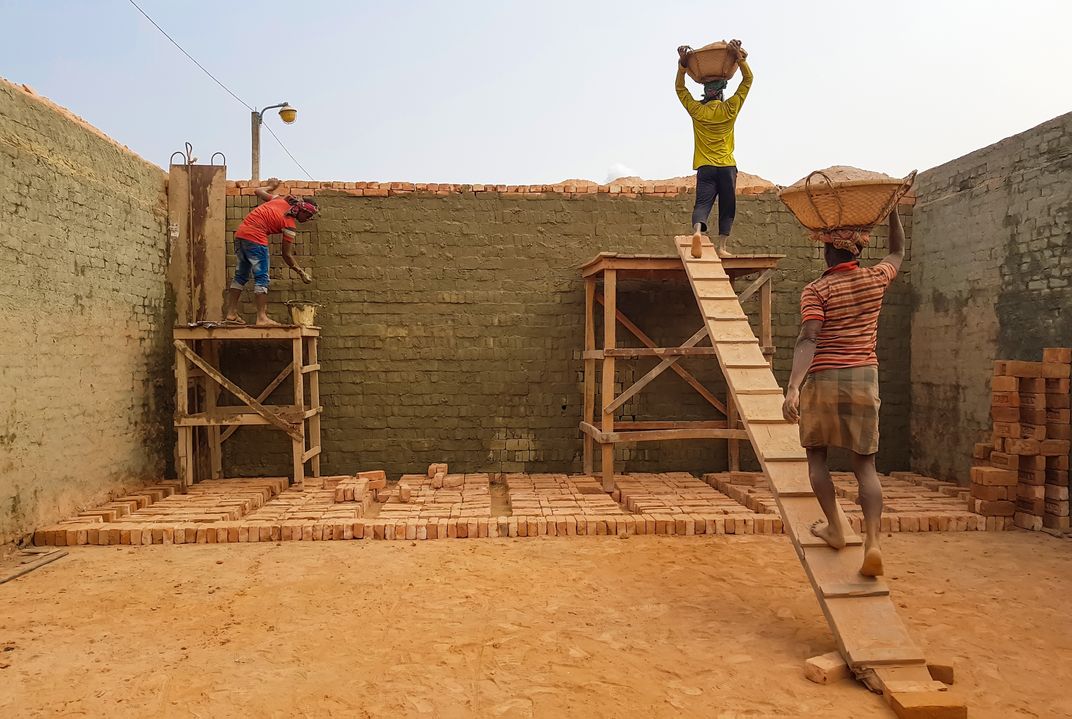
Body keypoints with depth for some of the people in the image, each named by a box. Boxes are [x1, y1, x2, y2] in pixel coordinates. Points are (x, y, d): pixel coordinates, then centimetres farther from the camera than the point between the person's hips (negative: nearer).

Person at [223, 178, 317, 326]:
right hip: (255, 237, -9)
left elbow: (258, 191, 25)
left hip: (240, 233, 9)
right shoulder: (290, 224, -6)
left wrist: (270, 186, 44)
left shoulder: (280, 200, 12)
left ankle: (230, 313, 16)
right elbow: (287, 255, -4)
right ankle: (262, 318, -8)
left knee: (241, 275, 13)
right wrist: (302, 273, 5)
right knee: (261, 277, -5)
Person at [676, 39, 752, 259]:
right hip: (727, 166, 0)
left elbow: (680, 88, 16)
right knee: (727, 207, 7)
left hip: (705, 167, 0)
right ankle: (722, 246, 2)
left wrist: (682, 65, 12)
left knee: (703, 203, -7)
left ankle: (697, 230, -36)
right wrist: (740, 57, 4)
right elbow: (748, 80, 9)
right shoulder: (730, 109, -1)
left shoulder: (696, 110, 1)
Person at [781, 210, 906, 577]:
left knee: (816, 453, 16)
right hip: (865, 378, 3)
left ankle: (834, 527, 16)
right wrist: (892, 210, 37)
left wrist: (793, 387, -25)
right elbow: (898, 252, 29)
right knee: (865, 463, 6)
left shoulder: (816, 291, -5)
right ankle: (872, 542, -5)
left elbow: (808, 340, -18)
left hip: (824, 379, -3)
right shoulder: (875, 279, 6)